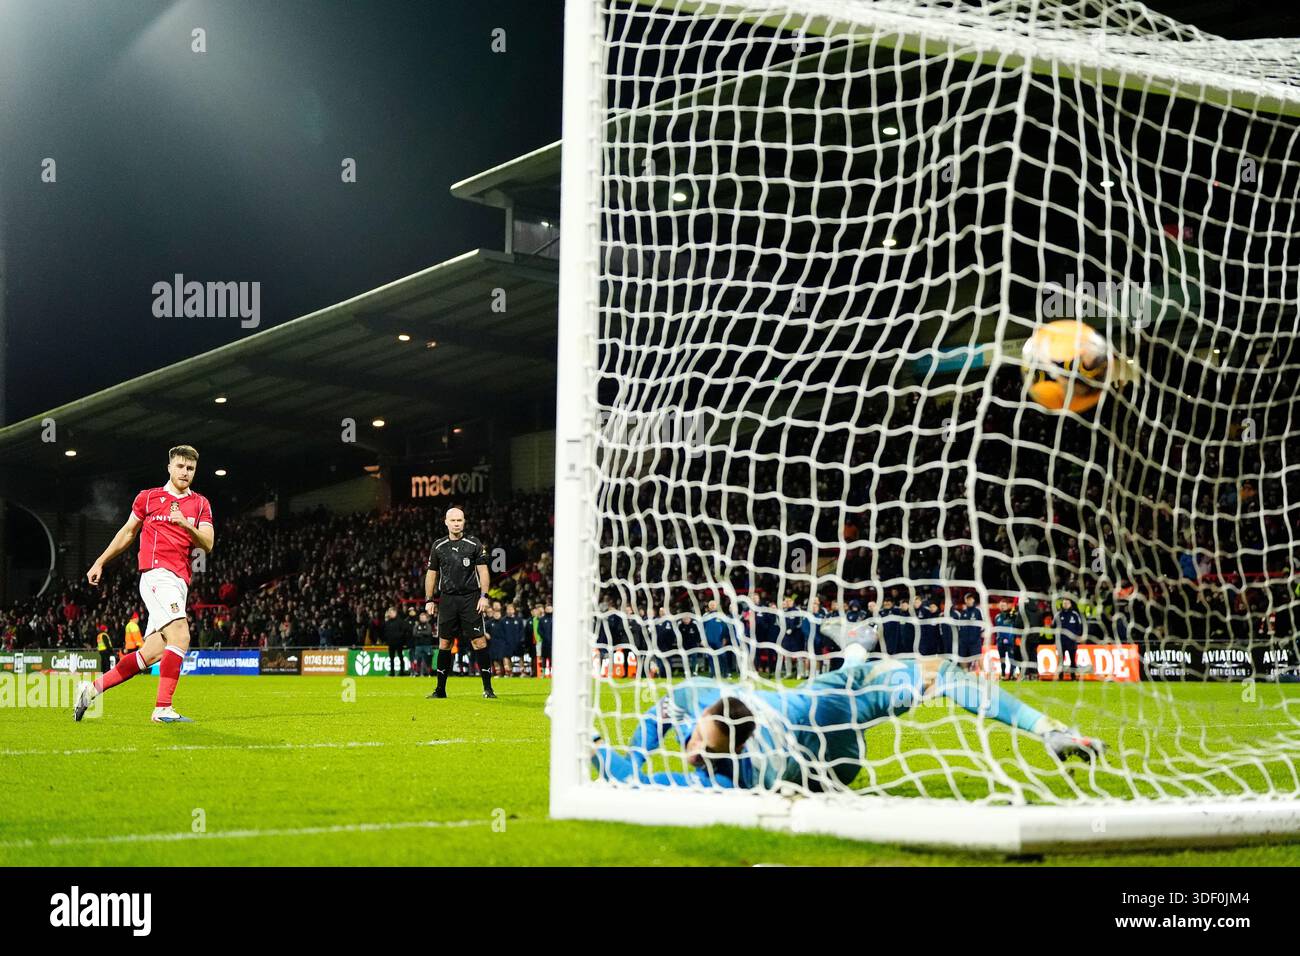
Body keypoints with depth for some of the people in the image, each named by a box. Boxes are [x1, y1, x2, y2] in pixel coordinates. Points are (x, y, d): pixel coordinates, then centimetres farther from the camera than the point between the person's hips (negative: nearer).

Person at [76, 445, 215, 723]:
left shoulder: (200, 504, 14)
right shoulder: (147, 497, 9)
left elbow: (208, 544, 3)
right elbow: (128, 532, 20)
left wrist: (187, 525, -15)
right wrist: (100, 562, 21)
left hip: (180, 582, 5)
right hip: (157, 573, -5)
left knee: (151, 653, 1)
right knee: (180, 636, -24)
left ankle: (92, 689, 15)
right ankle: (163, 708, -24)